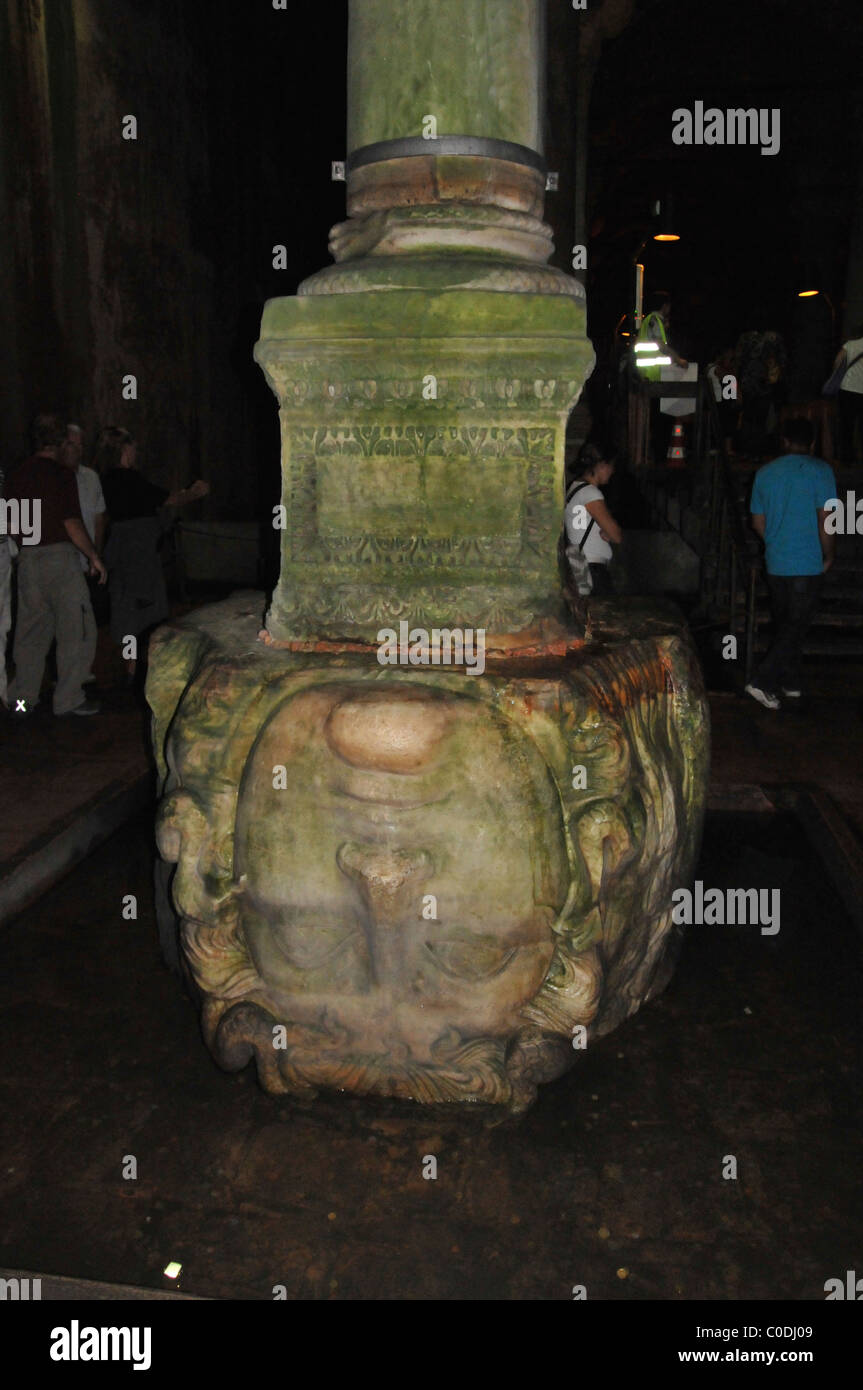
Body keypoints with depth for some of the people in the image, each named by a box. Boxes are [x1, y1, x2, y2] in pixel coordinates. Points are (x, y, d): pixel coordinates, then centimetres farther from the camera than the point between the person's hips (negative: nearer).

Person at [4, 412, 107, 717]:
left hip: (28, 559, 6)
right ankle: (68, 699, 4)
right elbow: (72, 524, -14)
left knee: (31, 630, 13)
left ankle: (22, 699, 16)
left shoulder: (17, 475, 8)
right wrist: (94, 558, -3)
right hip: (59, 556, -6)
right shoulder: (61, 475, -11)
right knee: (76, 630, 3)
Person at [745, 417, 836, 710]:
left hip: (775, 563, 5)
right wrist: (828, 557, 0)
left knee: (784, 624, 16)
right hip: (807, 564, -5)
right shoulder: (820, 471, -9)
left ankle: (789, 682, 25)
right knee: (797, 626, -1)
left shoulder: (765, 473, 6)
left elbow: (758, 522, 11)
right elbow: (825, 521, -13)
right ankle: (763, 681, -11)